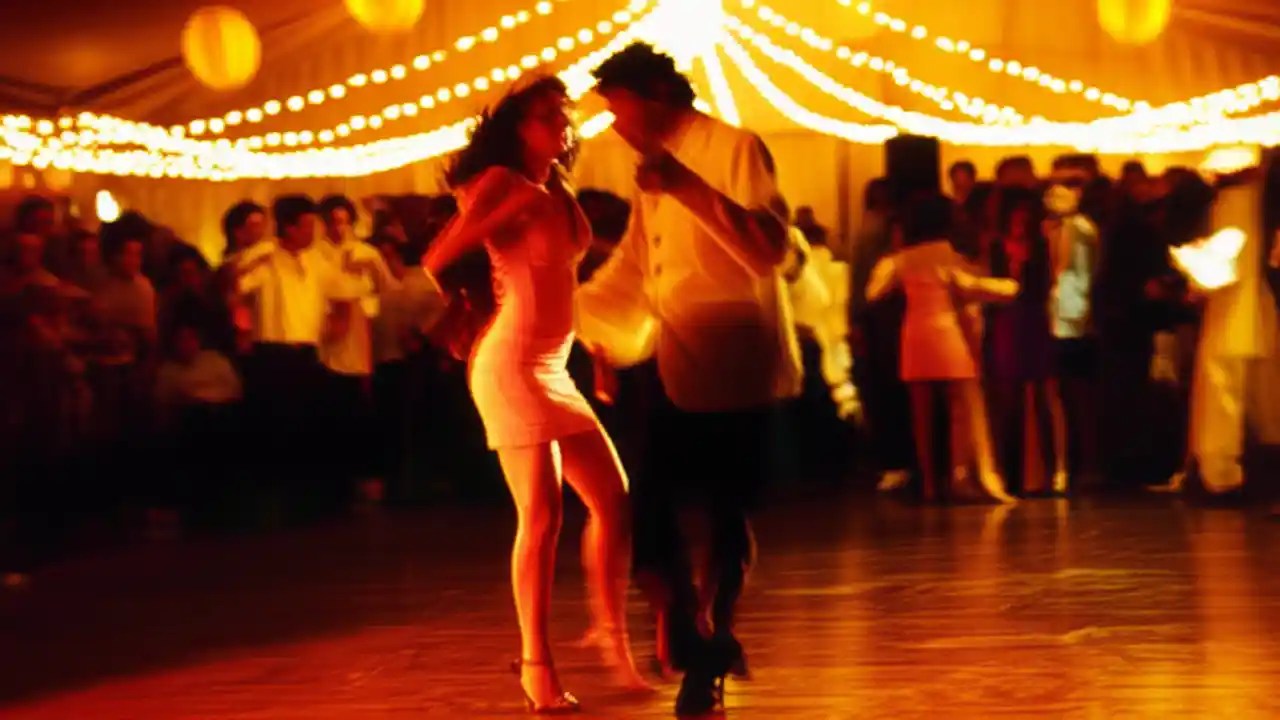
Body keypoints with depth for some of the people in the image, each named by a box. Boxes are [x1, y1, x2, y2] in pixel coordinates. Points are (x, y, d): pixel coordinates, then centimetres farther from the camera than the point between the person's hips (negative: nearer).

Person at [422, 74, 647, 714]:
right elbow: (436, 262, -16)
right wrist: (507, 210, -14)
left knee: (612, 497, 8)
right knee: (542, 514, -11)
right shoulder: (502, 182, -7)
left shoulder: (558, 191, 15)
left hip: (554, 367, 8)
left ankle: (614, 636, 18)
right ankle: (536, 665, -7)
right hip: (512, 364, -8)